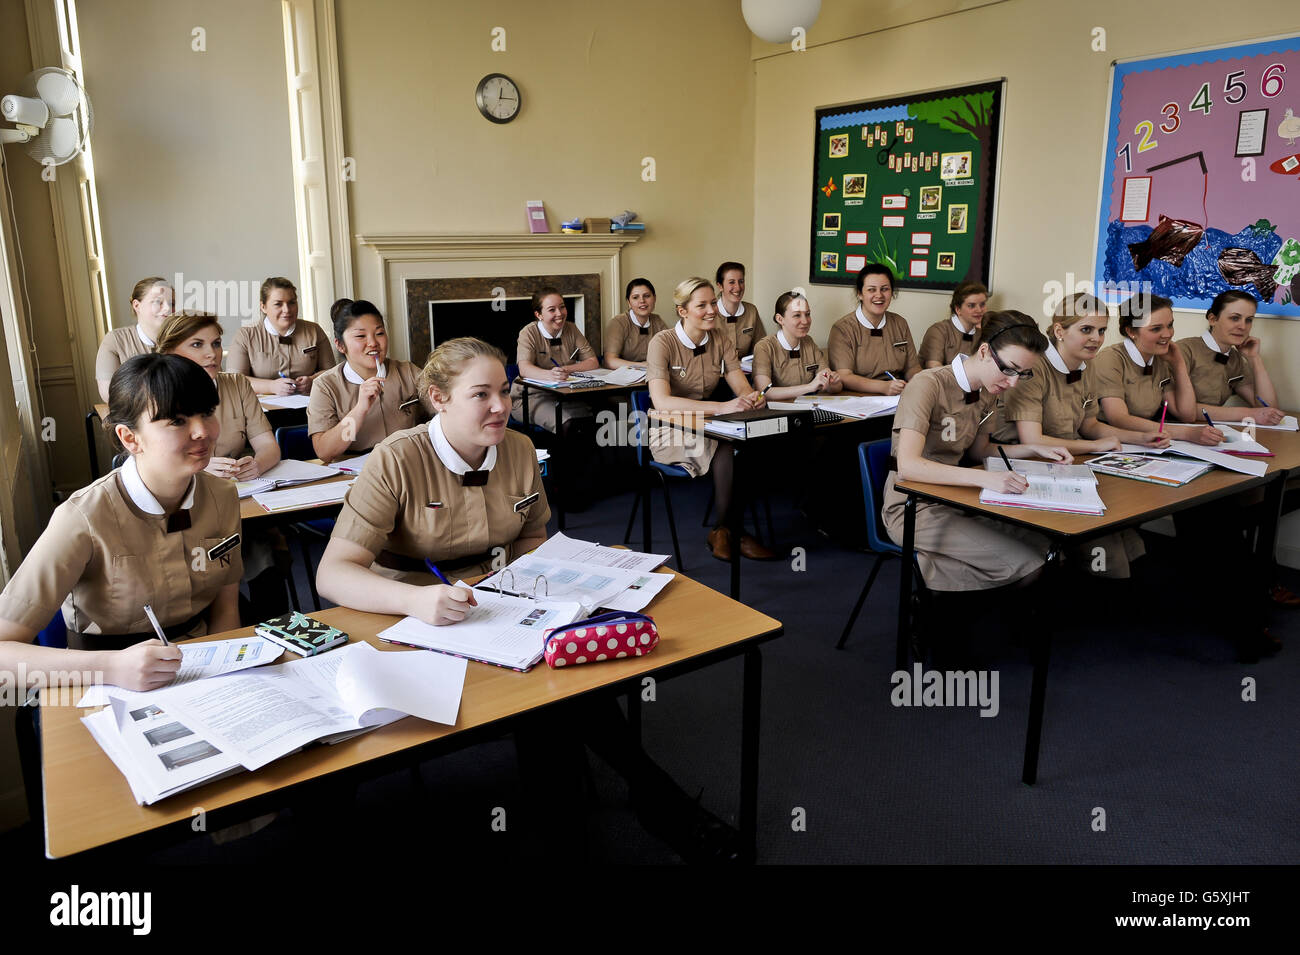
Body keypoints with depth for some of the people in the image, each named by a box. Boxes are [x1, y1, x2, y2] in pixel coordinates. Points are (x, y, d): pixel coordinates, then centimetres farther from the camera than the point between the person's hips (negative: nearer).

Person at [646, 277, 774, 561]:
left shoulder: (720, 341, 3)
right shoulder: (663, 343, -14)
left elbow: (743, 388, -1)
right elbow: (661, 402, -28)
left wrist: (752, 397, -28)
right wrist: (722, 407, -38)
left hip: (705, 428, 5)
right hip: (669, 432, -5)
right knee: (726, 449, -33)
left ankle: (724, 532, -14)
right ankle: (731, 533, -15)